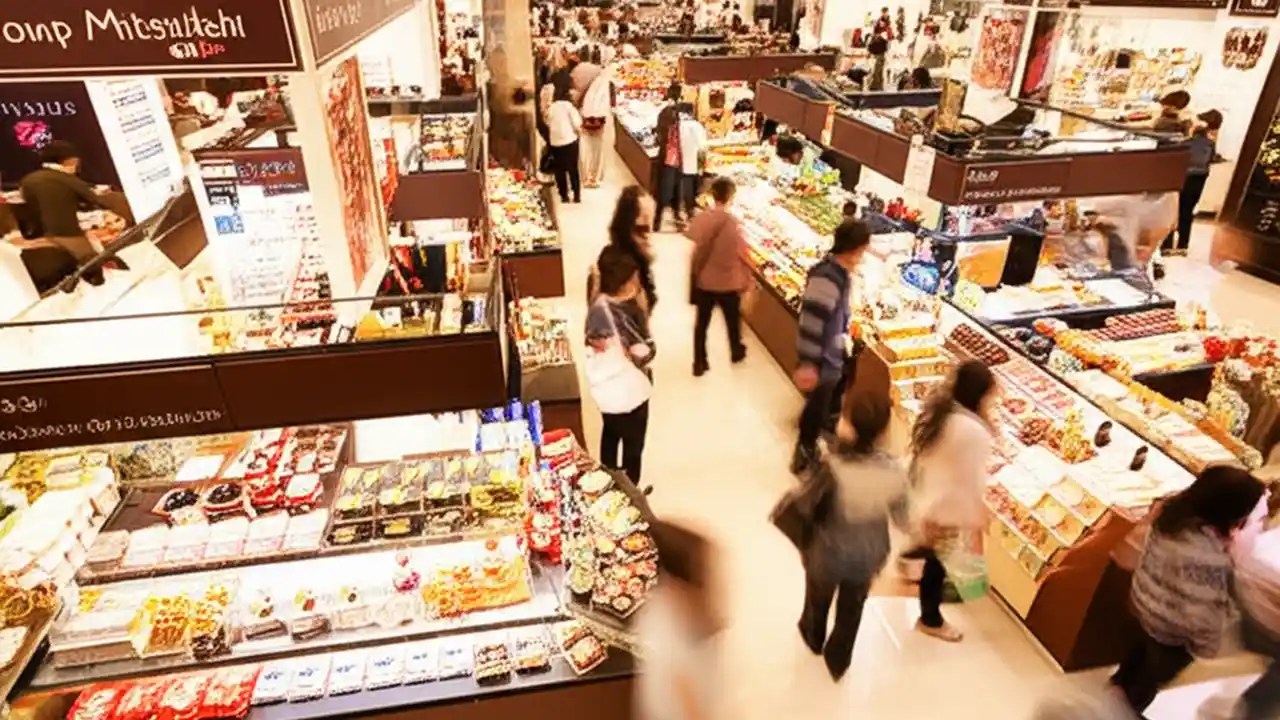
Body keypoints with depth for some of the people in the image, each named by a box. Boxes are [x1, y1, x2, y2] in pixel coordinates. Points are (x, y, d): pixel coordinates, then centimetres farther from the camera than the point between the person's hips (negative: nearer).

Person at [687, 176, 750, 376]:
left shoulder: (700, 219, -11)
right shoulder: (735, 223, -21)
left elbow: (693, 251, -3)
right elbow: (742, 255, -15)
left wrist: (696, 275, 12)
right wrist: (747, 280, 0)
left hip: (703, 282, 2)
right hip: (728, 283, -2)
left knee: (701, 322, 15)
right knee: (733, 319, 22)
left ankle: (699, 363, 23)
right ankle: (736, 352, 44)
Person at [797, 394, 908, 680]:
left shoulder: (833, 466, -31)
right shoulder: (893, 471, -24)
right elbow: (901, 517, -10)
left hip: (828, 552, -1)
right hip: (866, 555, 2)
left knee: (819, 597, 31)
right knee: (852, 609, 29)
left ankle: (814, 636, 61)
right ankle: (838, 661, 51)